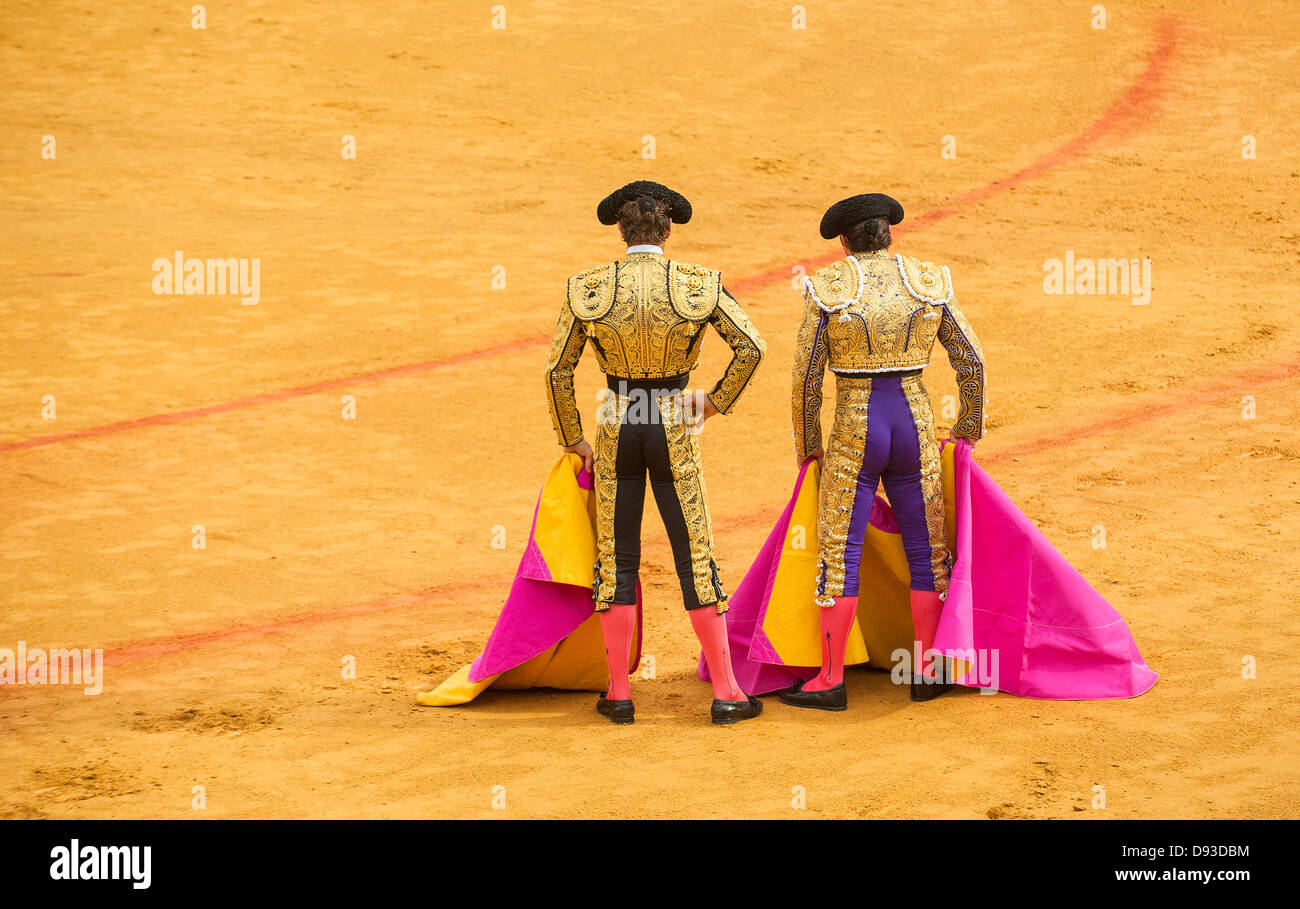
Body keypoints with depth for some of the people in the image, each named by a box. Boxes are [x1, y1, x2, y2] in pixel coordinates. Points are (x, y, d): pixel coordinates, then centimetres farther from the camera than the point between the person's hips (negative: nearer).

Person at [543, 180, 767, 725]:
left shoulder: (588, 288, -6)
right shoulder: (698, 285, -9)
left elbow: (557, 370, -3)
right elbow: (752, 348, -12)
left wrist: (573, 439, 9)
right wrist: (717, 402, 1)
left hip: (616, 428, 1)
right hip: (675, 429, -1)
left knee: (616, 559, 10)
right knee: (695, 558, 5)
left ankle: (618, 694, 12)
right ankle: (727, 693, 5)